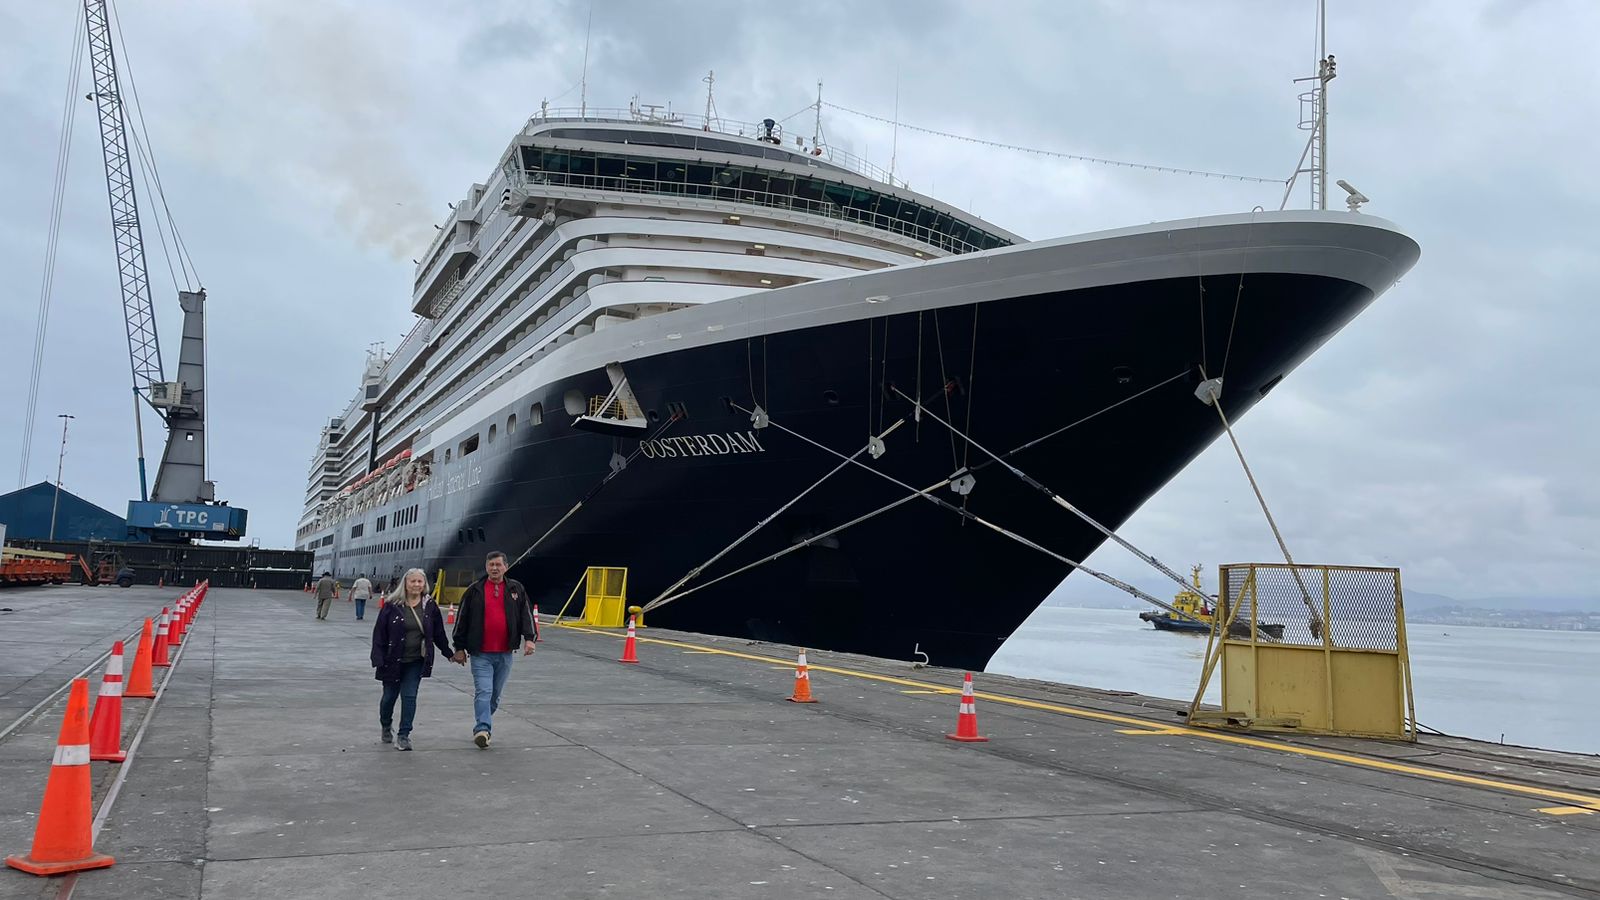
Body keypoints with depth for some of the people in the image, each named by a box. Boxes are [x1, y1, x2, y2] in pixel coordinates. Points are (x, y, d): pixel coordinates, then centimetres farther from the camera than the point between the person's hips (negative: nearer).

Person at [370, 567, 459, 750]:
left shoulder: (429, 606, 1)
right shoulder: (392, 606, -7)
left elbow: (438, 633, 11)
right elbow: (379, 633, -6)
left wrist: (448, 653, 16)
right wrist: (378, 659, -14)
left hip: (416, 661, 1)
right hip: (393, 660, -1)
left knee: (409, 696, -4)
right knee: (389, 696, 12)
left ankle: (404, 735, 3)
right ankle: (386, 728, 37)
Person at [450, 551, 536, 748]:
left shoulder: (516, 589, 7)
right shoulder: (474, 590, 2)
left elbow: (526, 614, 8)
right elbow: (462, 619, 6)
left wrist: (529, 638, -7)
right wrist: (459, 648, 5)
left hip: (505, 653, 3)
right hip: (480, 653, -2)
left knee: (495, 694, 11)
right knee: (483, 691, -14)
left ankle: (482, 728, 25)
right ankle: (483, 729, -18)